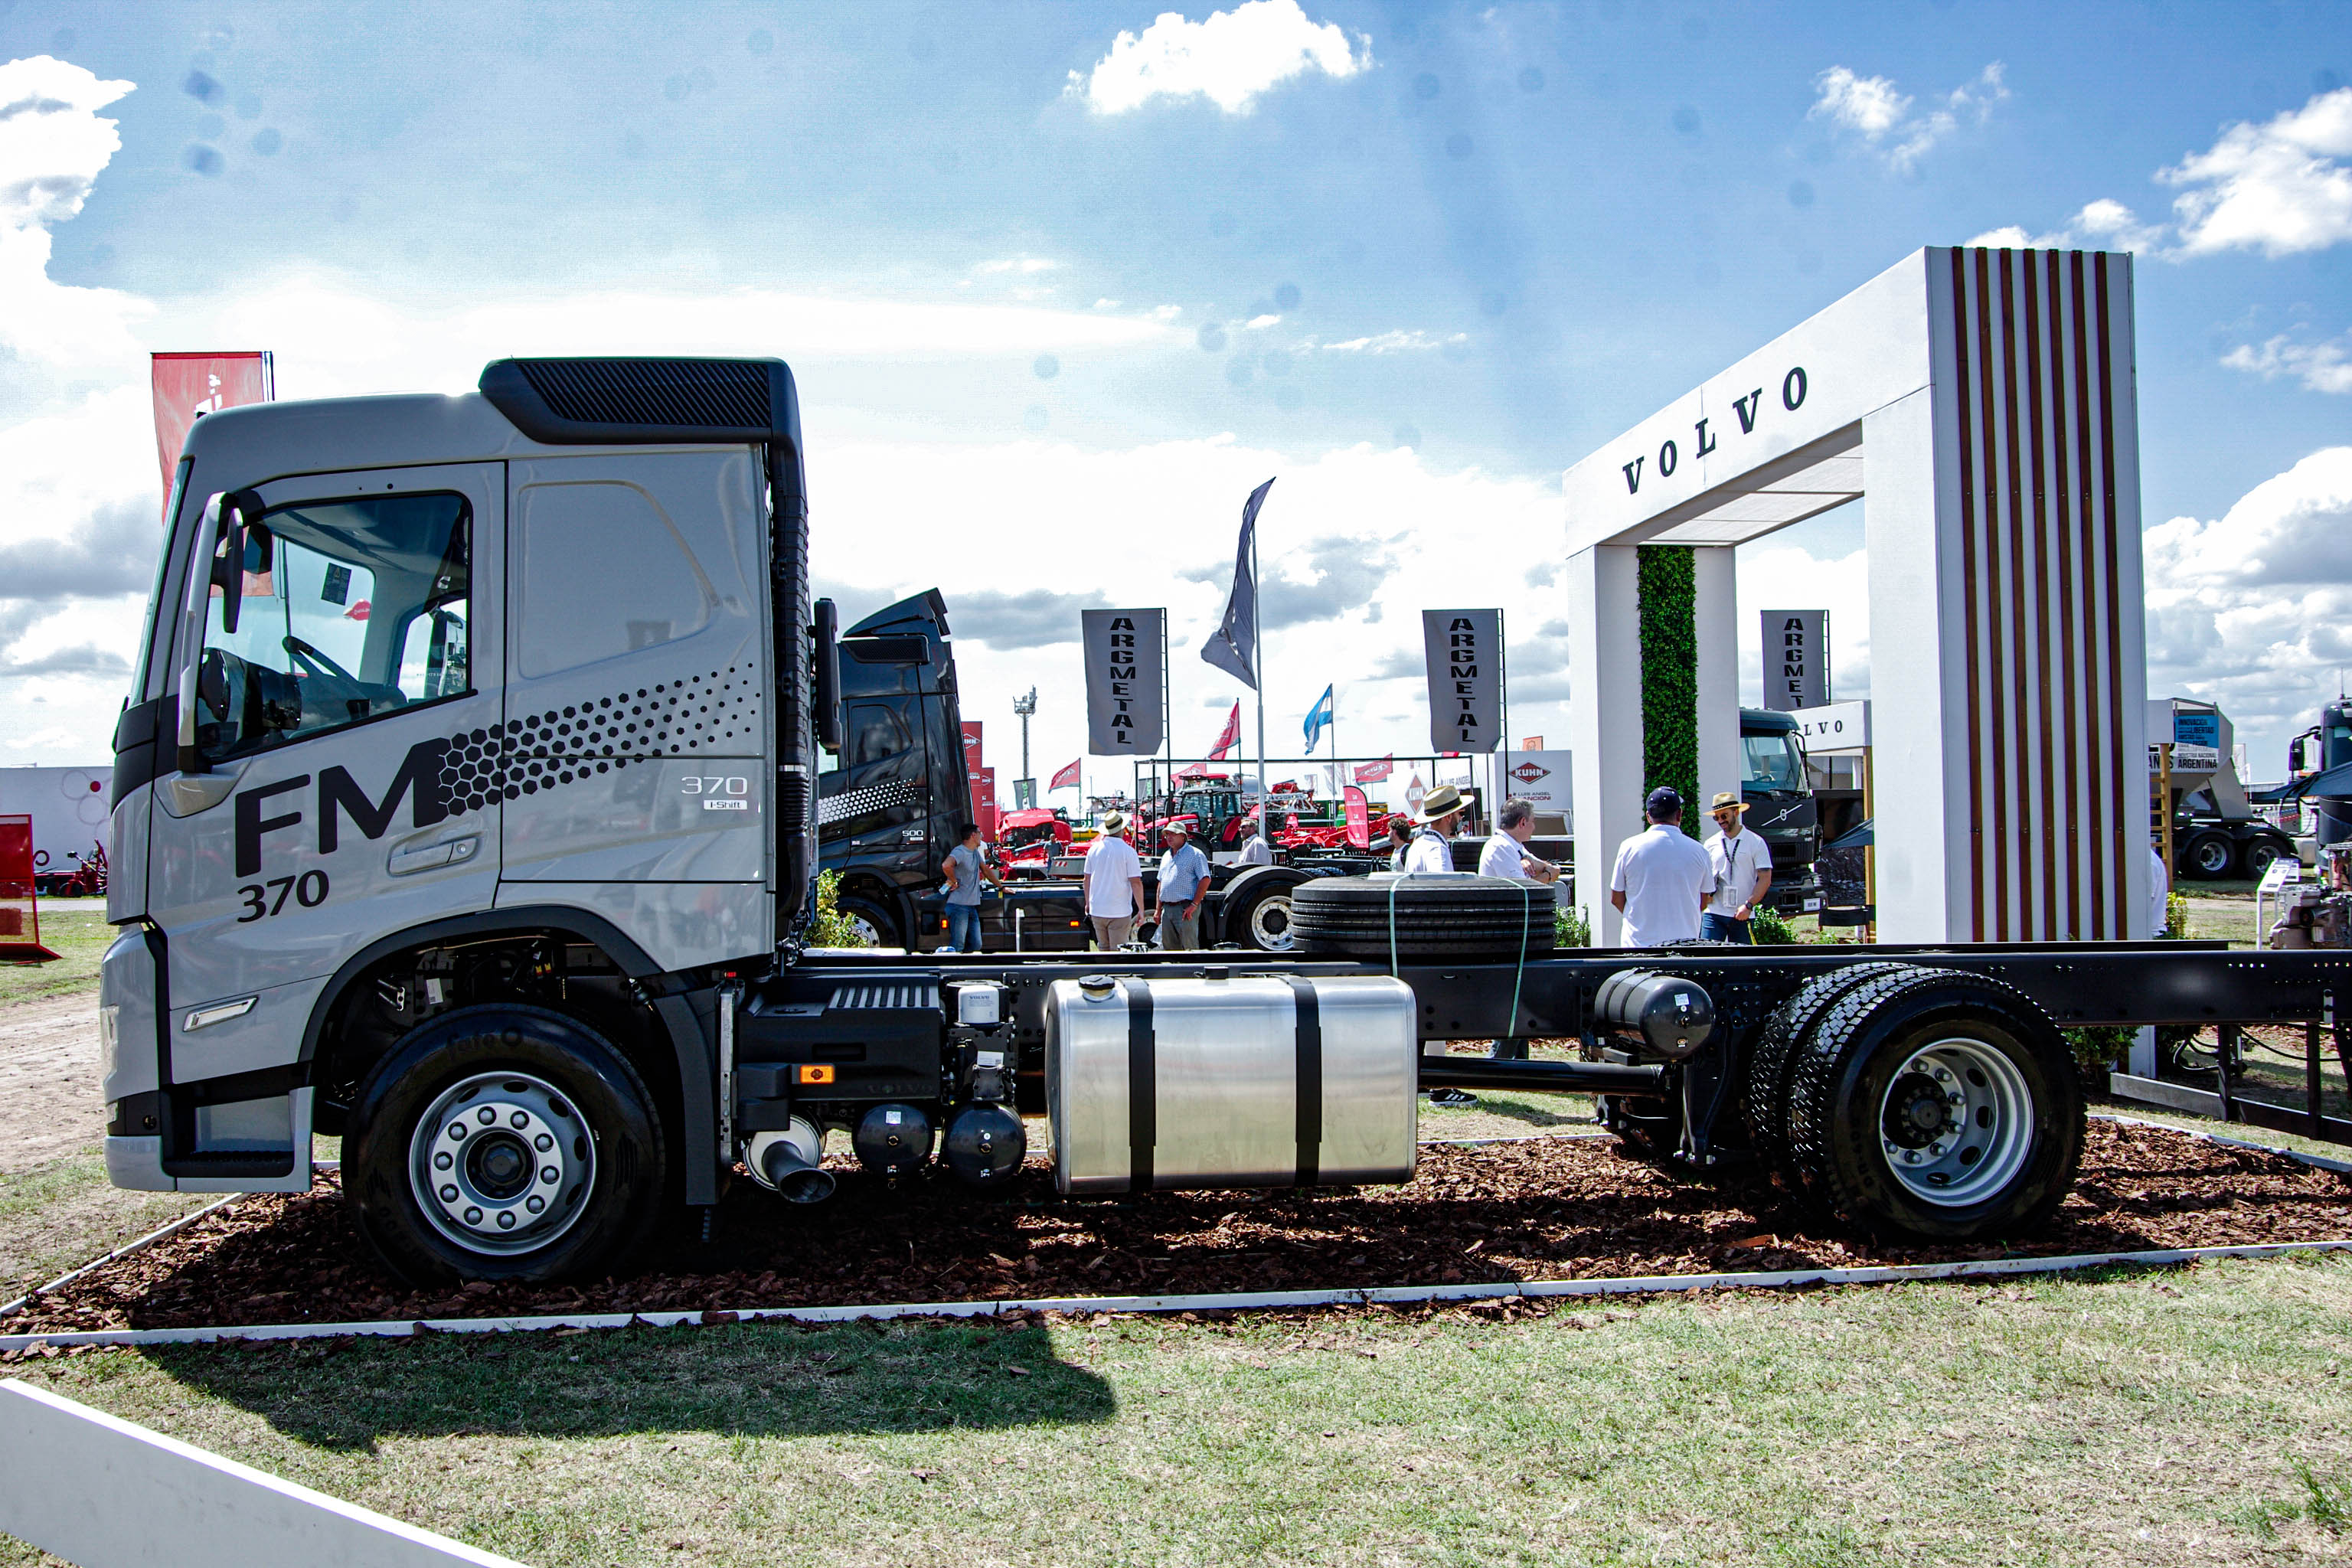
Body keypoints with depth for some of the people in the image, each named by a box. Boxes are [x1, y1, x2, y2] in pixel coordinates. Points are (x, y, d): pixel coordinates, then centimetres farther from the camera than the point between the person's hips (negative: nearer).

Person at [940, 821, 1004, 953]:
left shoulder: (976, 852, 17)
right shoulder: (959, 852, -14)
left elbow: (986, 870, 28)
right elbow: (947, 865, -34)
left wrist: (1001, 887, 31)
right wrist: (954, 882, -20)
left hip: (972, 907, 9)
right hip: (959, 906, -9)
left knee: (975, 945, 6)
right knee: (958, 946, -12)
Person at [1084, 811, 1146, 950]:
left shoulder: (1094, 849, 3)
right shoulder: (1127, 851, -10)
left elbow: (1087, 879, 11)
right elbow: (1136, 883, -13)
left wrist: (1088, 903, 23)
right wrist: (1141, 909, -5)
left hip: (1097, 911, 4)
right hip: (1120, 912, -4)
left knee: (1104, 949, 16)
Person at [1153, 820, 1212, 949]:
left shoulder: (1195, 855, -5)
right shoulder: (1166, 857, 19)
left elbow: (1205, 880, -12)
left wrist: (1194, 905, -17)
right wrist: (1158, 909, 16)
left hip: (1185, 908, -7)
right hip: (1167, 909, 7)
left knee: (1190, 947, -8)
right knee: (1168, 947, 9)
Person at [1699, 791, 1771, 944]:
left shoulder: (1755, 842, 2)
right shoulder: (1711, 844, 10)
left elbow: (1765, 878, -3)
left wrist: (1749, 905, -14)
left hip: (1742, 915, -2)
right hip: (1714, 914, 2)